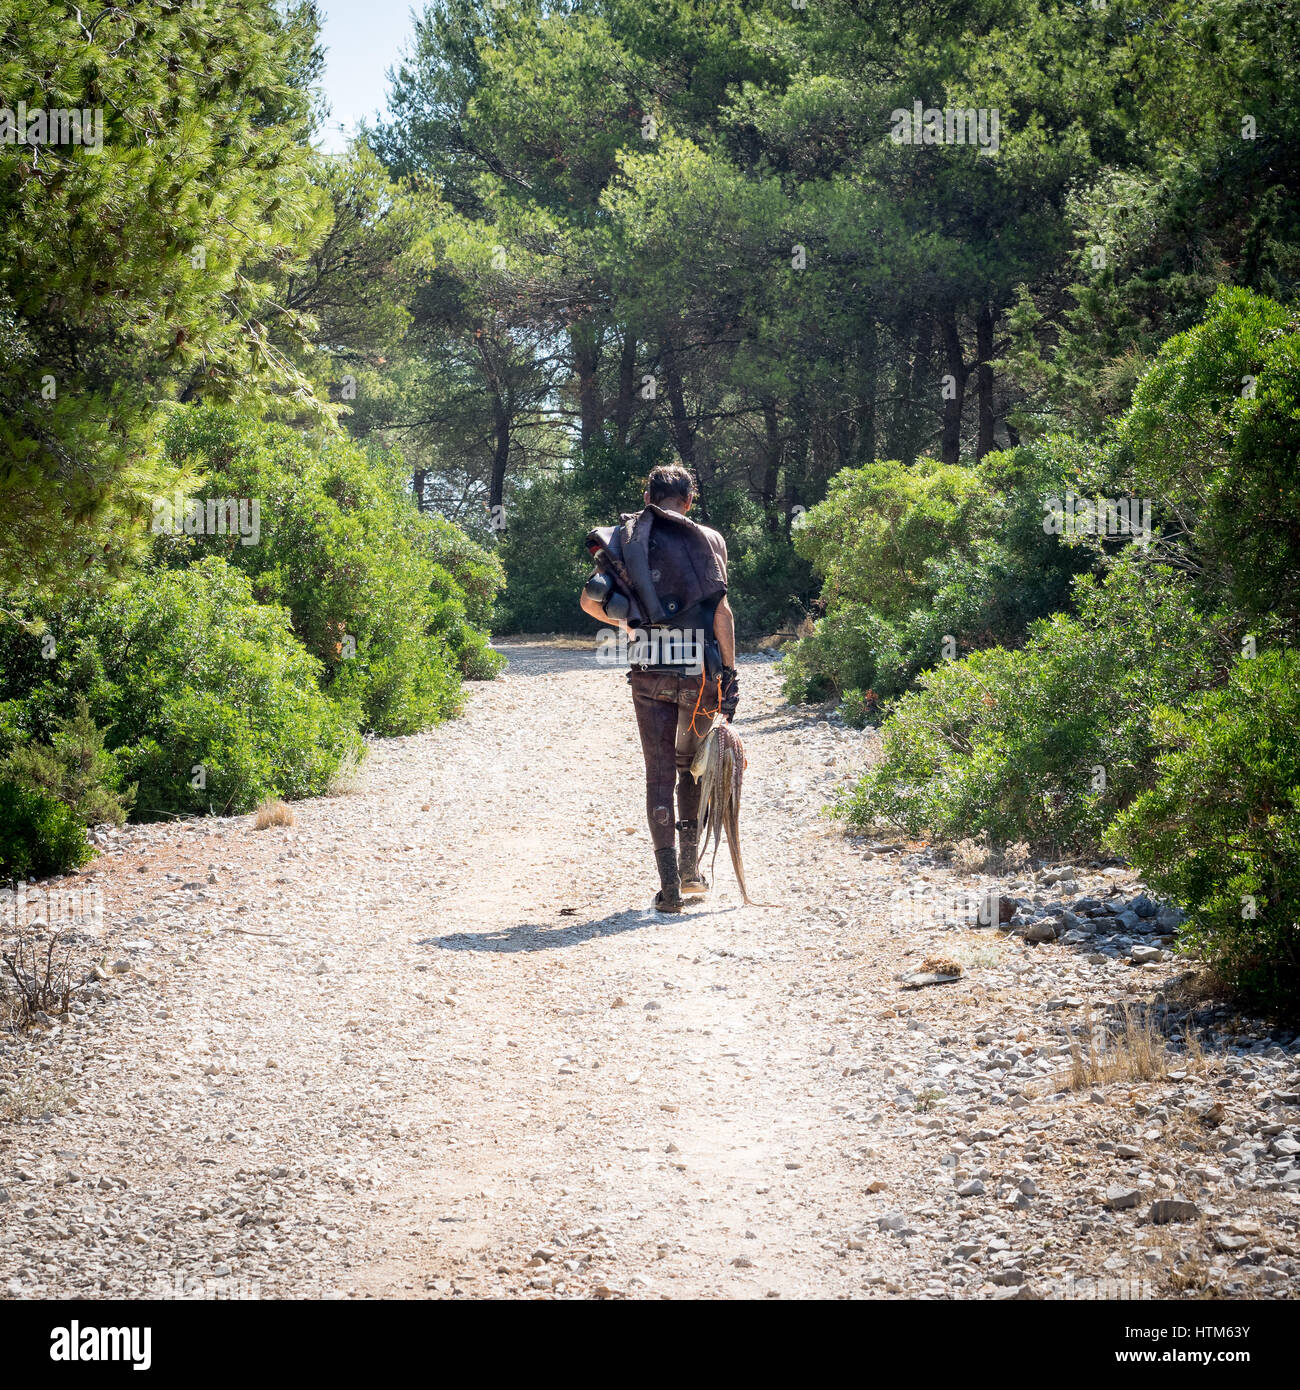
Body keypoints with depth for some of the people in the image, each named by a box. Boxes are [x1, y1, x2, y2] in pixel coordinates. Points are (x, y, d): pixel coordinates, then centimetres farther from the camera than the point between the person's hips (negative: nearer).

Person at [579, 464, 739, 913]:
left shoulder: (625, 538, 7)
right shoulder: (706, 540, 0)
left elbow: (591, 601, 3)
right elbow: (720, 609, -8)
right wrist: (730, 673, -5)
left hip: (649, 674, 1)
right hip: (699, 672, -1)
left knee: (659, 775, 3)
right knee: (691, 766, 19)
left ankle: (670, 886, -5)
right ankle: (690, 869, 19)